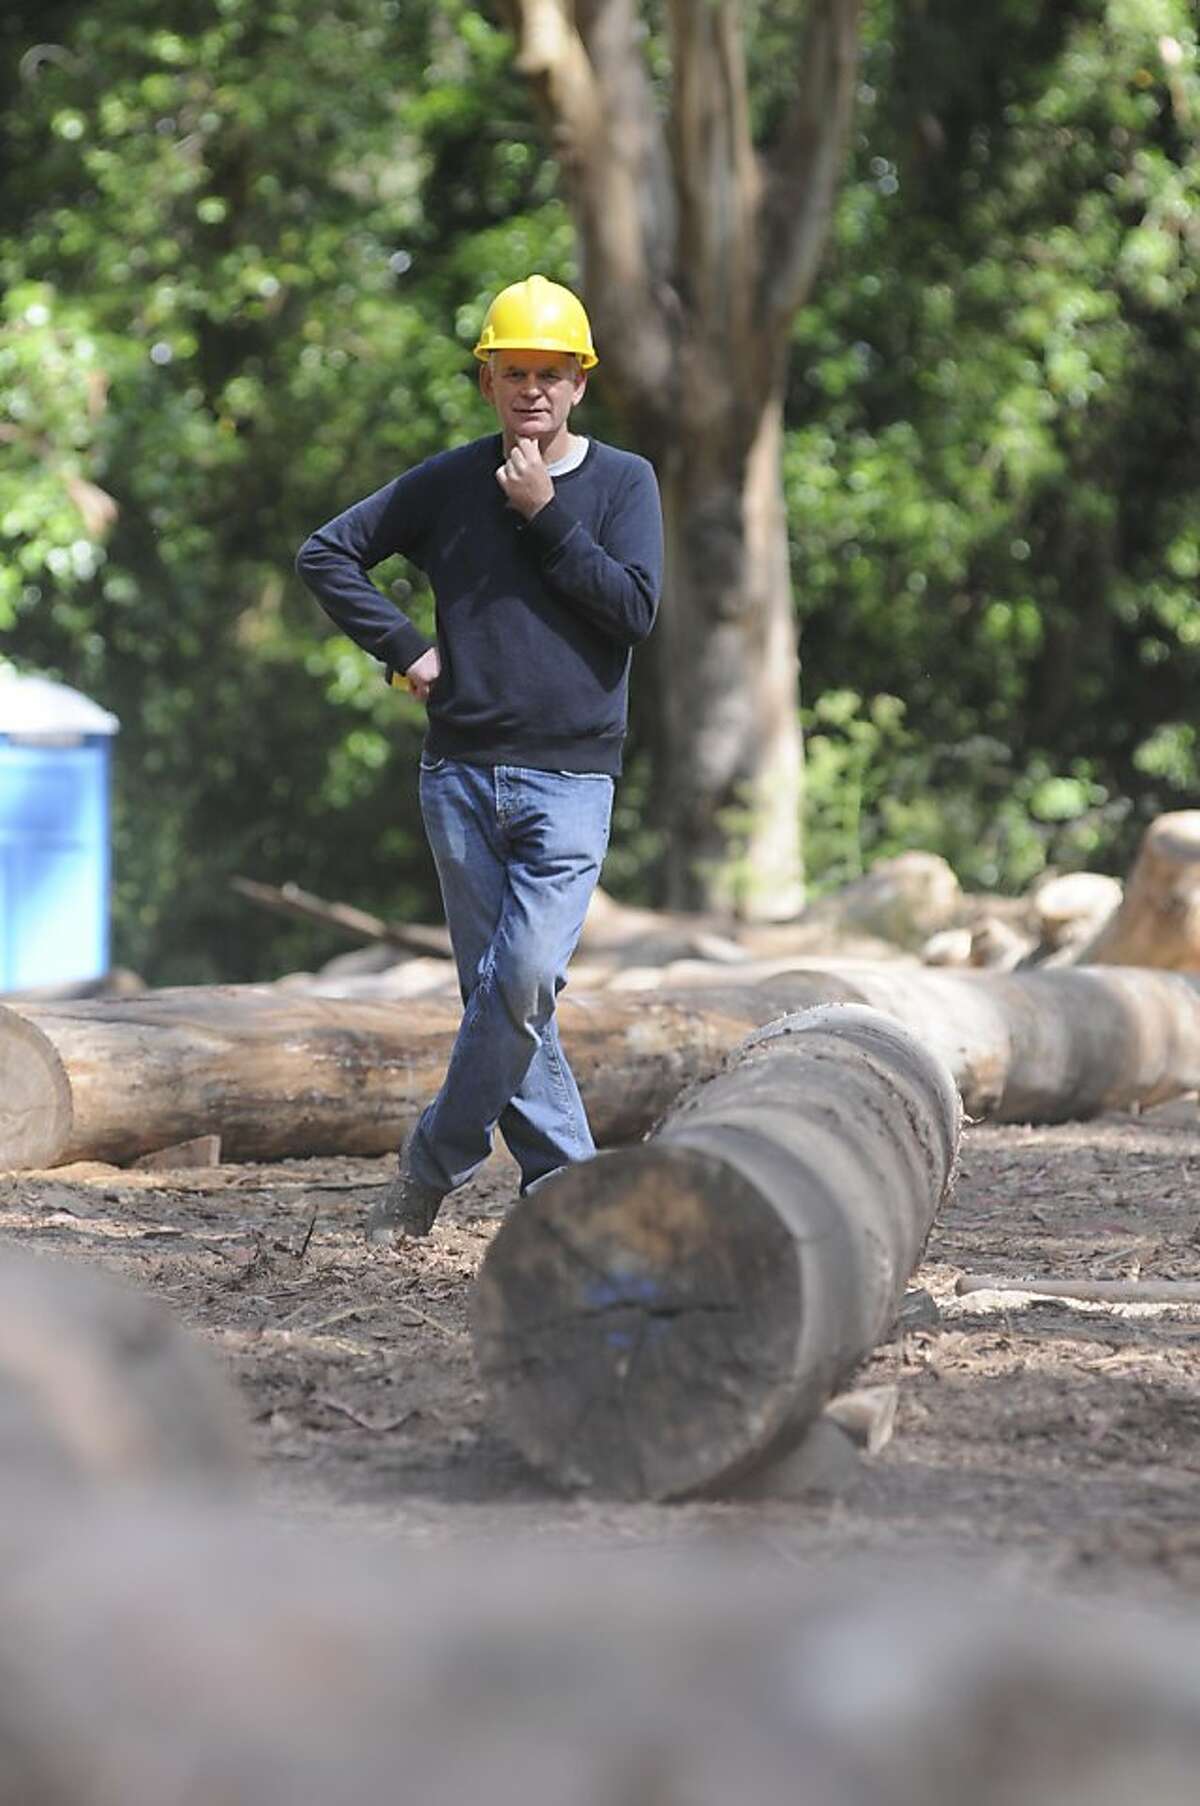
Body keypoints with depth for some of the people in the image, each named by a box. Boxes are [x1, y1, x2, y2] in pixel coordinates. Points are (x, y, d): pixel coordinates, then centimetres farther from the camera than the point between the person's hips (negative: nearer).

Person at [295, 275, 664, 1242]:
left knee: (525, 979, -15)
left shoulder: (623, 482, 3)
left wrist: (546, 515, -11)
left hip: (570, 774, -2)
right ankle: (567, 1181, 8)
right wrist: (404, 647, 3)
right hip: (460, 772, 3)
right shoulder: (449, 482, 7)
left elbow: (636, 608, -9)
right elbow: (327, 553, 12)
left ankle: (434, 1164, 0)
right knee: (495, 986, 2)